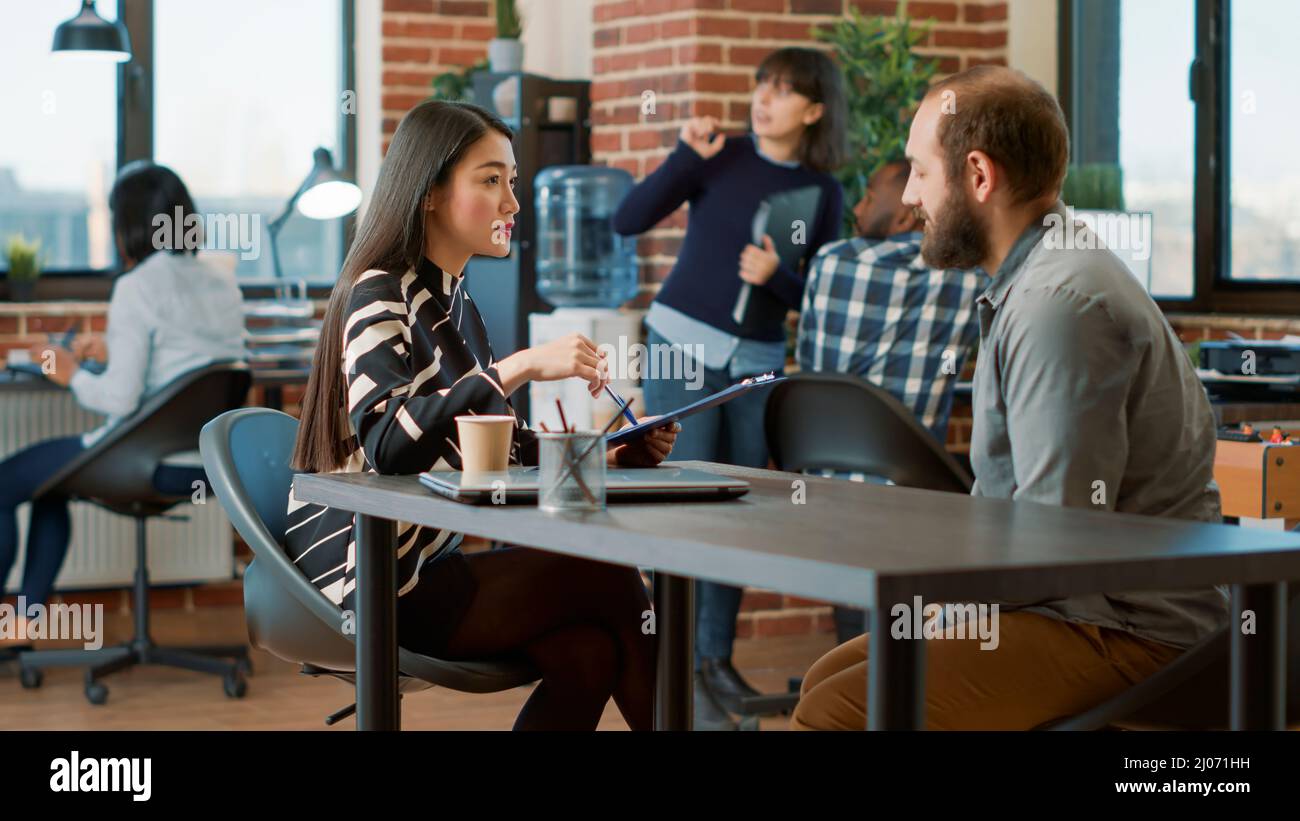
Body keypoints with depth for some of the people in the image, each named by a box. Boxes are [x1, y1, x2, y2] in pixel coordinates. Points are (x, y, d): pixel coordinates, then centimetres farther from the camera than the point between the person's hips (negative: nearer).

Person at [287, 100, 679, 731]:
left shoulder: (456, 303, 15)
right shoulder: (377, 295, -11)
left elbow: (498, 446, 16)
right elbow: (386, 443, -28)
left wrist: (604, 458, 0)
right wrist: (518, 367, -31)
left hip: (430, 564, 7)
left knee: (589, 650, -19)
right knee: (607, 578, -14)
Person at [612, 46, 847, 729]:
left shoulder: (823, 194, 3)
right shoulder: (720, 155, -3)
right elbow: (628, 220, -8)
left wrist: (777, 276, -14)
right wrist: (686, 156, -17)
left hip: (757, 363, 3)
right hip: (682, 345, -3)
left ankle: (717, 661, 19)